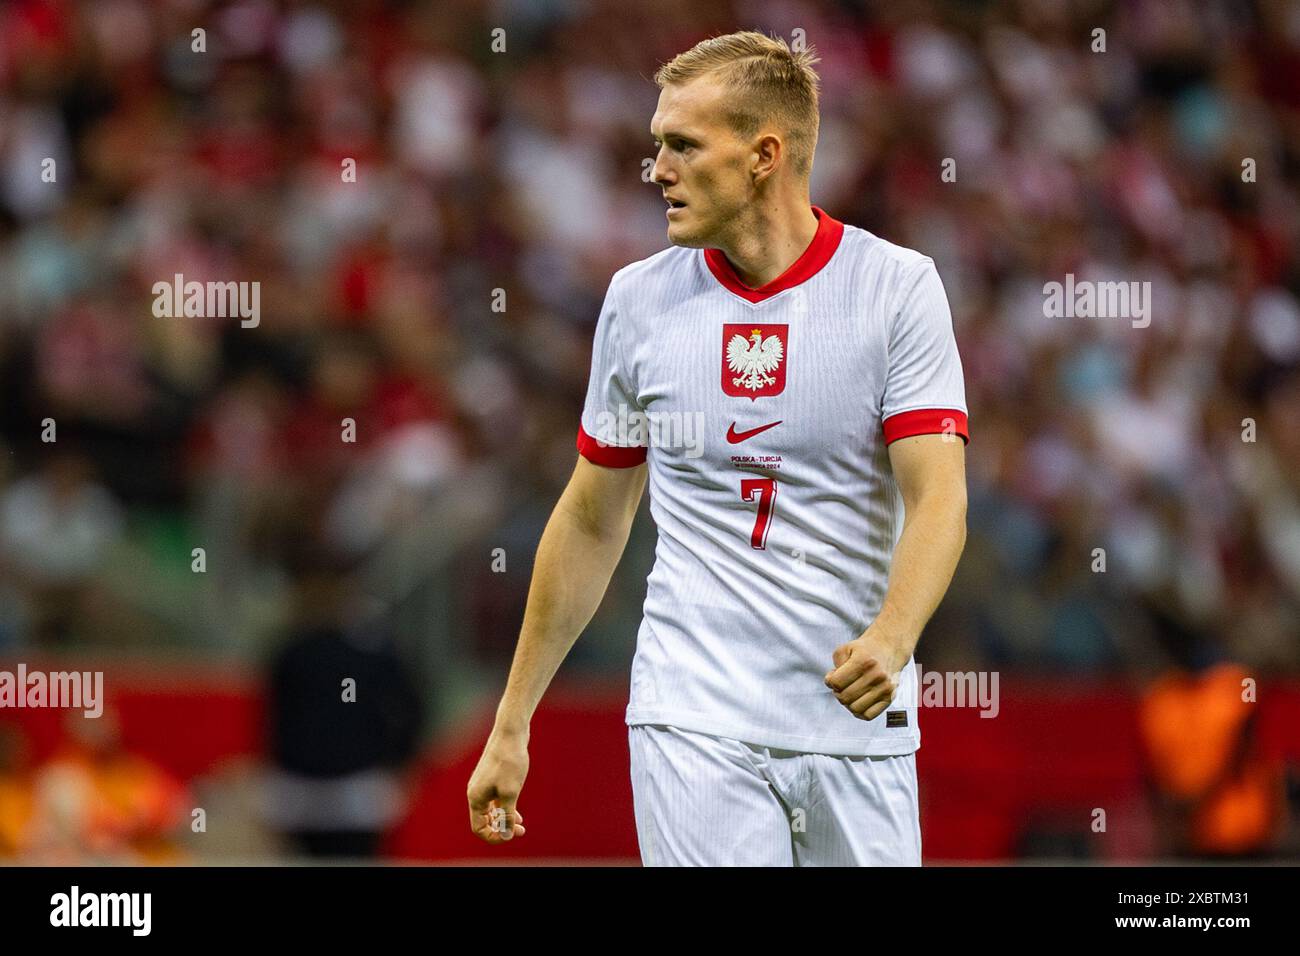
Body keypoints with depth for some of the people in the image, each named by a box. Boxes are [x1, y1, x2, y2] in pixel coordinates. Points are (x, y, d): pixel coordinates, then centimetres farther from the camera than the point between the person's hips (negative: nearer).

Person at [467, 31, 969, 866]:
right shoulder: (638, 300, 5)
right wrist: (511, 724, 13)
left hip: (859, 724, -1)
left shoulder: (898, 287, -4)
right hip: (697, 729, 1)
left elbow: (938, 499, -12)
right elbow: (591, 522, 13)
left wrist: (889, 641, -32)